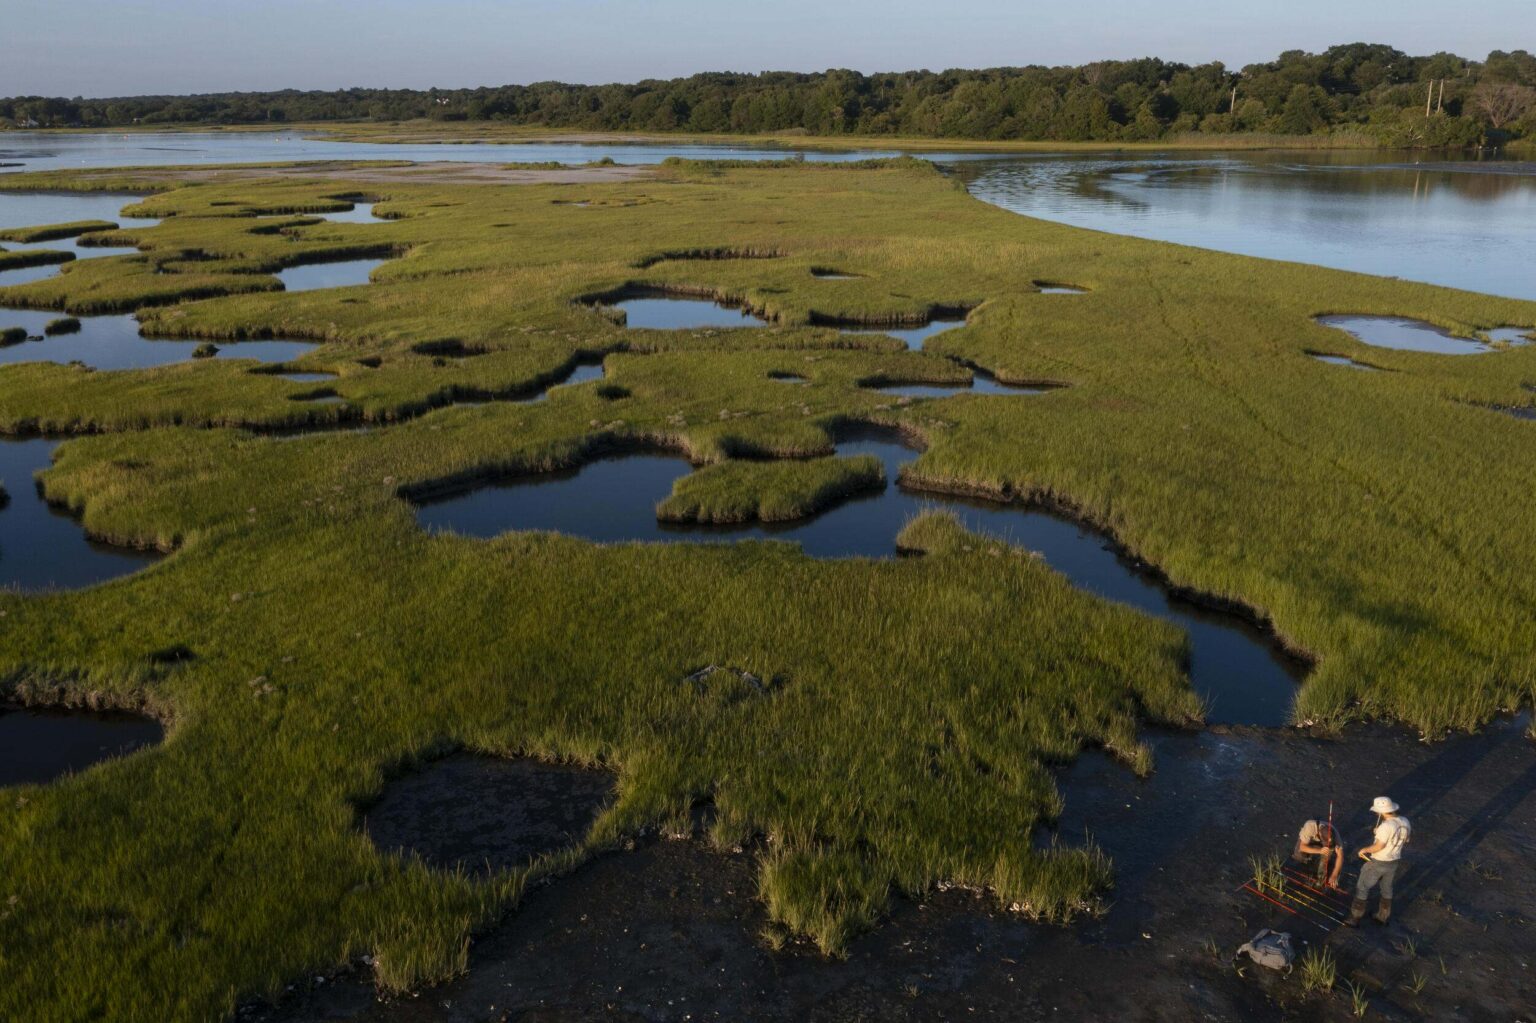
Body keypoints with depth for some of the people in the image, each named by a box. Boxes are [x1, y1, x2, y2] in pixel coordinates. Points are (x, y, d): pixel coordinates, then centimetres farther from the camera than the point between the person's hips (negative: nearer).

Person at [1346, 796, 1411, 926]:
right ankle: (1383, 916, 40)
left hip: (1378, 863, -7)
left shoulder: (1386, 826, -30)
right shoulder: (1405, 822, -6)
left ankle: (1354, 919, 10)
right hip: (1394, 861, 7)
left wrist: (1364, 850, -12)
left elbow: (1378, 846, -27)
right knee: (1387, 888, 25)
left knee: (1362, 888, 7)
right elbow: (1407, 839, 10)